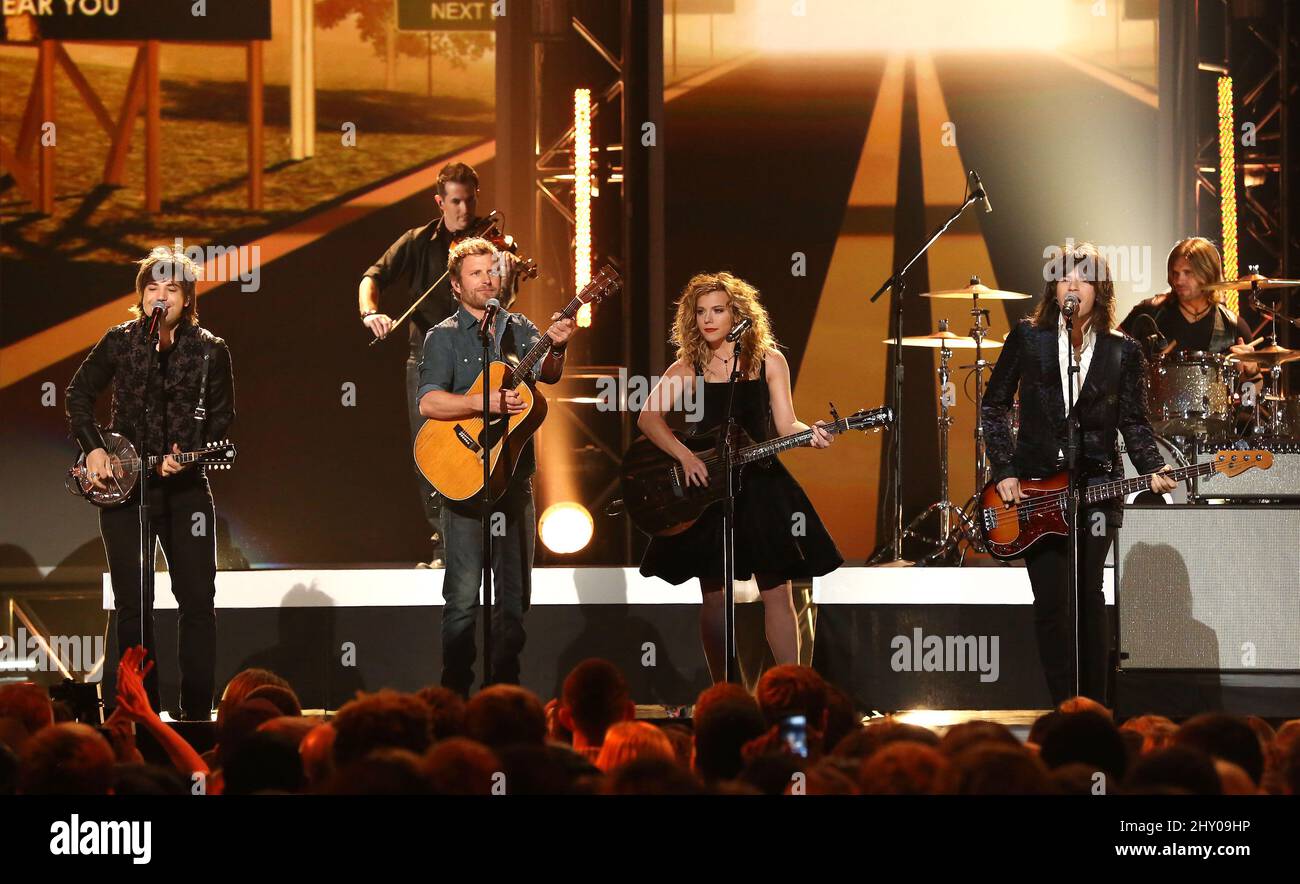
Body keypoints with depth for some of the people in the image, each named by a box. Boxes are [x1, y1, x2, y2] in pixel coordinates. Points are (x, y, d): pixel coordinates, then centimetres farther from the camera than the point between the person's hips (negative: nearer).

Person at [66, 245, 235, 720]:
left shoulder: (210, 351, -2)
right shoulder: (119, 342, 1)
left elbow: (222, 417, 2)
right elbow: (79, 394, 11)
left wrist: (189, 457, -14)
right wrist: (94, 449, -1)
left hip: (185, 486, -1)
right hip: (121, 484, 1)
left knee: (198, 600, -3)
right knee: (131, 604, 3)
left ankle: (196, 710, 3)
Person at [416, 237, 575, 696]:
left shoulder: (520, 329, 12)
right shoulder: (444, 336, 0)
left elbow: (547, 374, -3)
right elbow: (429, 402, -12)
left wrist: (556, 349, -23)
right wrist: (486, 404, -23)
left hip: (514, 474, 4)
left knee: (514, 595, 6)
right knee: (463, 597, -7)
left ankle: (504, 689, 13)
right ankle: (455, 692, -2)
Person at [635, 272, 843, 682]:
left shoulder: (768, 362, 3)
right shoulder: (689, 367, 3)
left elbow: (785, 424, -1)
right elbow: (648, 417, -6)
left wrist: (810, 433, -22)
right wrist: (684, 456, -19)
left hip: (758, 483, -1)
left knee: (776, 591, -5)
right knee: (713, 598, 1)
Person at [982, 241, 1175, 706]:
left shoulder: (1123, 351, 3)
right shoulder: (1027, 337, 2)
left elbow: (1134, 422, 5)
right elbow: (995, 405, 8)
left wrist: (1152, 470, -11)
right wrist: (1004, 471, 0)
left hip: (1096, 485, 0)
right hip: (1033, 485, 1)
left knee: (1089, 595, -2)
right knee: (1049, 601, -1)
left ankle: (1094, 709, 6)